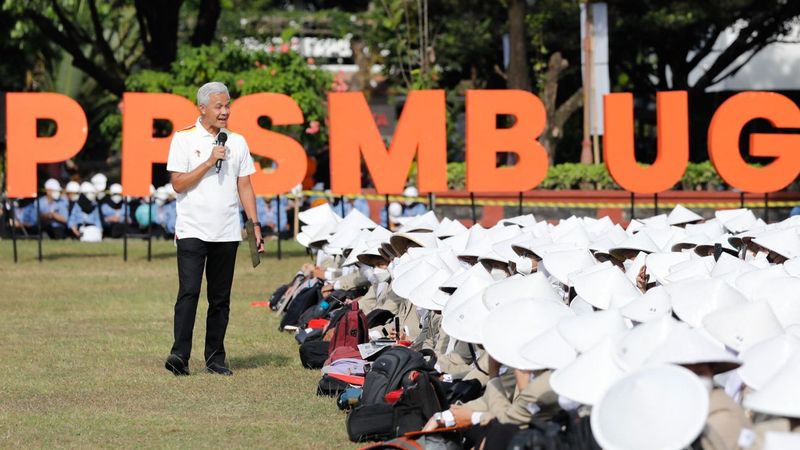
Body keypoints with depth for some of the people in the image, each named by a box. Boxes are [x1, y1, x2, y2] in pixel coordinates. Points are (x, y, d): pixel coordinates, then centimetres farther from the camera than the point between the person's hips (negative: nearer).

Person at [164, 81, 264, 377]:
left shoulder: (237, 142, 12)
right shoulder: (184, 139, 0)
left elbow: (244, 186, 14)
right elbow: (178, 184, -7)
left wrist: (255, 224, 6)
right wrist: (209, 162, -13)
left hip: (227, 233, 4)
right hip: (192, 229, -4)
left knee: (221, 298, 6)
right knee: (189, 291, -15)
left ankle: (215, 358, 11)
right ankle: (180, 355, -19)